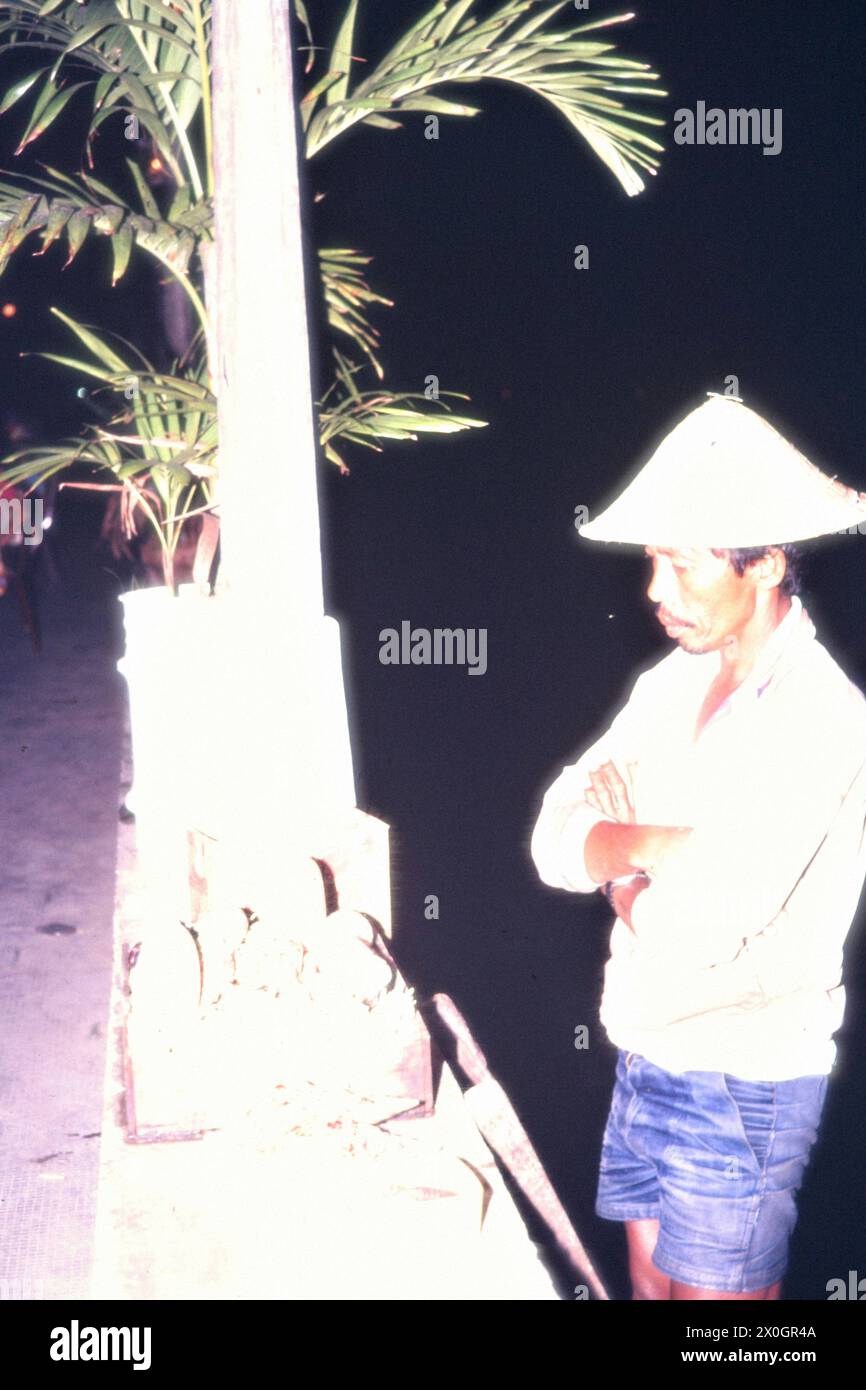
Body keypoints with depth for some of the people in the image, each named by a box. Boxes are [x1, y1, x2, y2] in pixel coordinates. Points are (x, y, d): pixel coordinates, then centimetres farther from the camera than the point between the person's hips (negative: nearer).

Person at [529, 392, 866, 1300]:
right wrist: (667, 846, -21)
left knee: (716, 1292, 8)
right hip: (647, 1052, 7)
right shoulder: (670, 686, 2)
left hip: (741, 1080, -7)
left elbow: (721, 899, -31)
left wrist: (627, 843, -13)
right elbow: (556, 843, -4)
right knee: (650, 1274, 19)